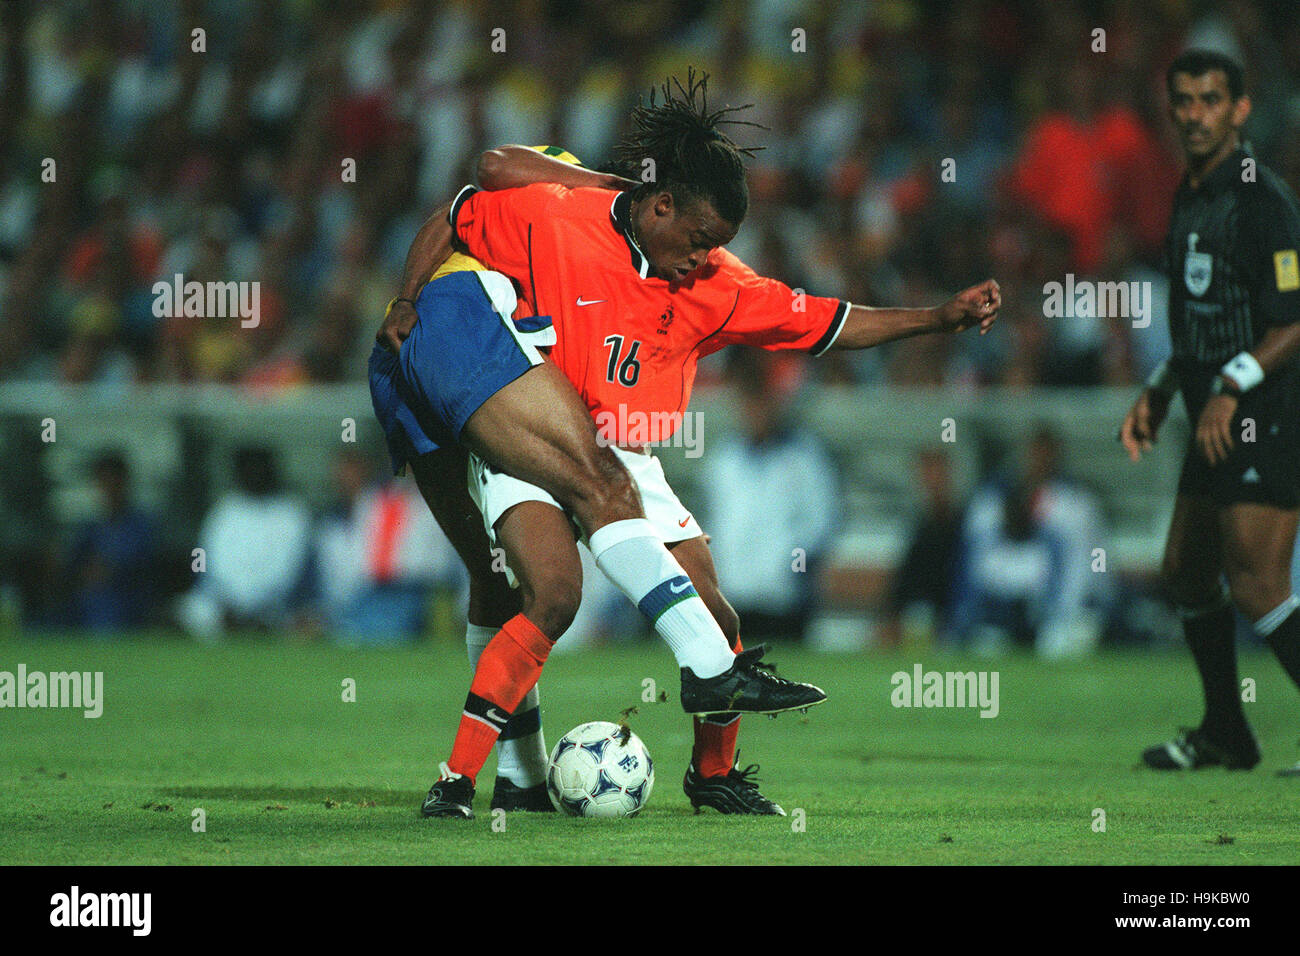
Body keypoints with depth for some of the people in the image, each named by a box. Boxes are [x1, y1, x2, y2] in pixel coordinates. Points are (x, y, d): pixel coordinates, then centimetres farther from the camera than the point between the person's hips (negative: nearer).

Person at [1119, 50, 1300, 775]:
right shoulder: (1191, 198, 15)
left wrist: (1232, 388, -26)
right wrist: (1160, 393, 20)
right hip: (1219, 420, 10)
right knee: (1187, 569, 14)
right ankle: (1226, 736, 27)